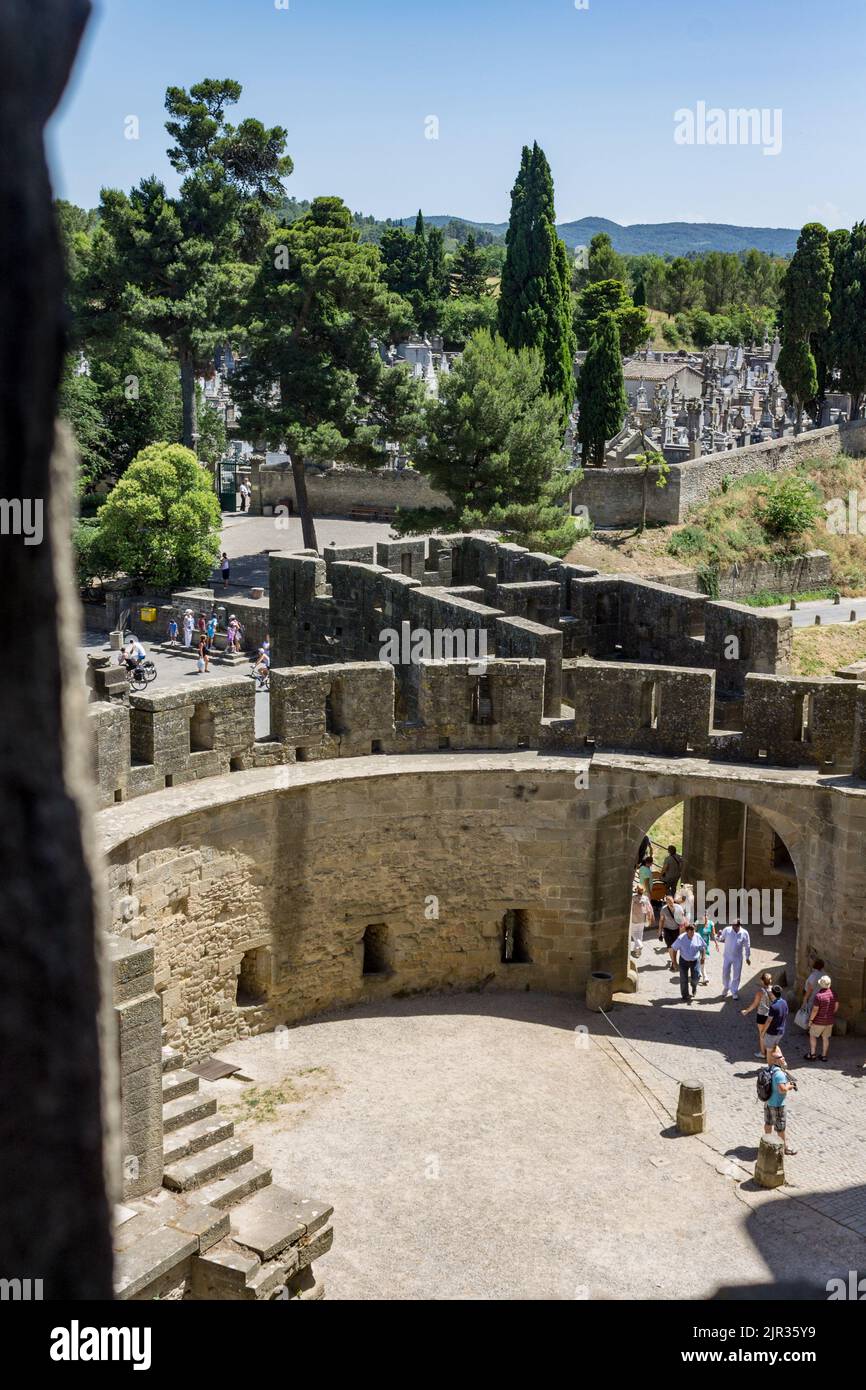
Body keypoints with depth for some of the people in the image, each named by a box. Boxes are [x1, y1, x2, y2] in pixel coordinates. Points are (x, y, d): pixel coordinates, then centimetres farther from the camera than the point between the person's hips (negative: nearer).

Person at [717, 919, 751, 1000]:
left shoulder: (744, 933, -11)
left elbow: (747, 946, 1)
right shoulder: (726, 930, -13)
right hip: (727, 956, 0)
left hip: (738, 958, 0)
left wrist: (747, 957, 7)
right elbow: (721, 939, 0)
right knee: (725, 974, 9)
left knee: (736, 975, 8)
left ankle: (735, 992, 26)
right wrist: (719, 936, -24)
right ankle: (725, 989, 33)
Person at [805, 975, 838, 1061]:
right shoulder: (833, 994, -7)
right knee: (826, 1038, 17)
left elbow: (815, 1010, -22)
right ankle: (824, 1056, 24)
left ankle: (813, 1054, 16)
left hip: (819, 1021, -5)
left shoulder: (818, 995, -25)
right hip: (829, 1021, 5)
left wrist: (810, 1020, -10)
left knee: (812, 1035, 15)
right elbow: (836, 1005, 5)